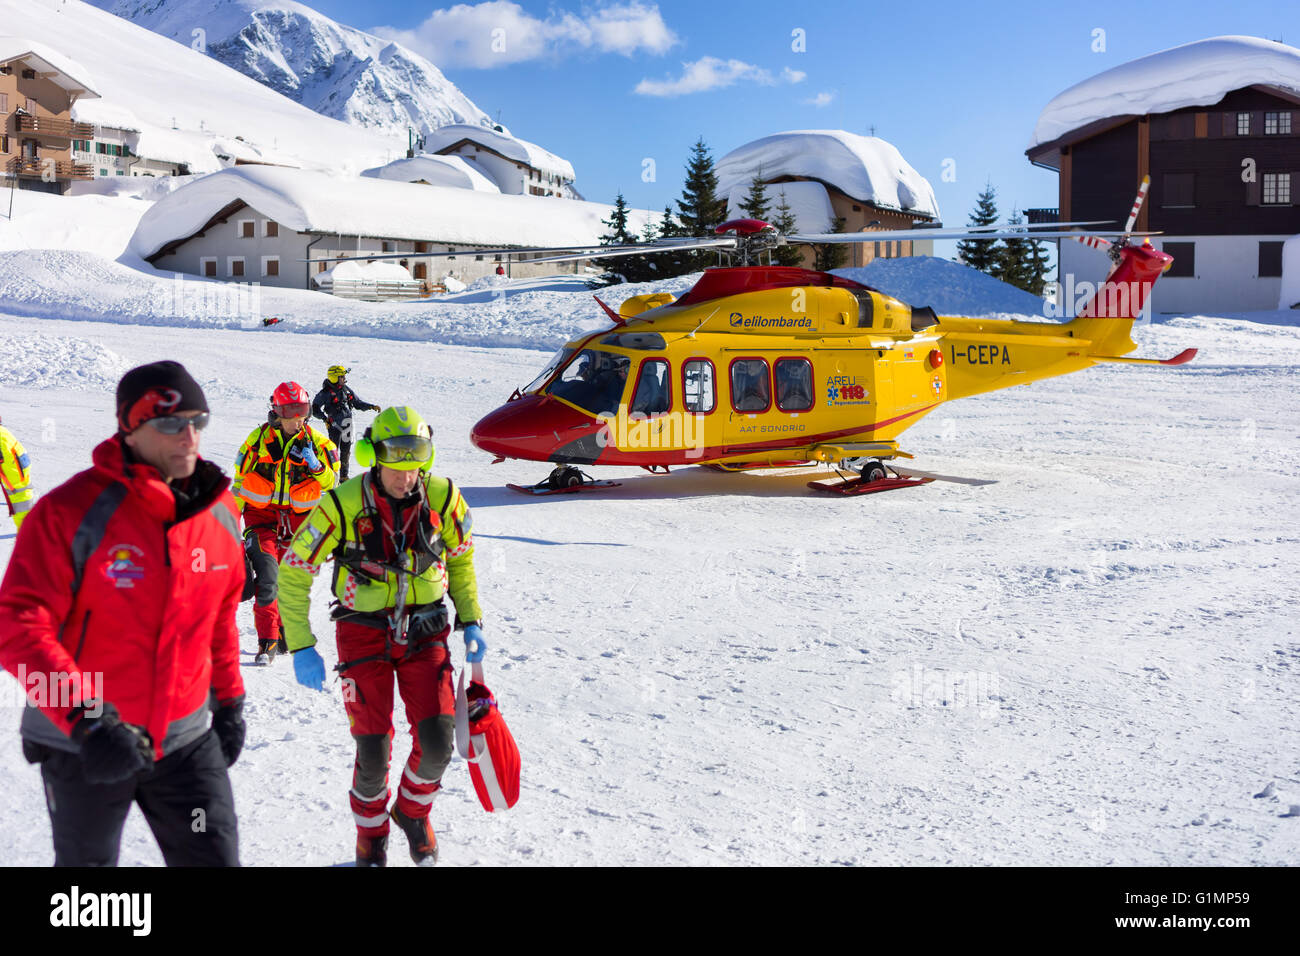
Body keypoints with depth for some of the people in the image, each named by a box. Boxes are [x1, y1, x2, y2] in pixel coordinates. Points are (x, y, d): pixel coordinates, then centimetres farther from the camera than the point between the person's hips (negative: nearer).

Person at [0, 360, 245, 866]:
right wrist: (85, 720, -30)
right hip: (79, 745, -3)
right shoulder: (70, 511, -17)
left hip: (186, 740, 4)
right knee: (88, 859, 15)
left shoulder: (219, 512, -1)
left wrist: (229, 699, 15)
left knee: (215, 856, 4)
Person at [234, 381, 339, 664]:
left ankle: (285, 630, 31)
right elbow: (239, 477, 8)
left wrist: (314, 464, -20)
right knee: (267, 574, -18)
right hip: (261, 515, -2)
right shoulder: (258, 439, -3)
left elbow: (330, 482, 0)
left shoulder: (315, 442, -1)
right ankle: (267, 641, -14)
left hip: (298, 518, 2)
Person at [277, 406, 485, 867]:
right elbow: (293, 571, -8)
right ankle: (371, 832, 29)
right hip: (364, 634, -2)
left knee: (437, 743, -7)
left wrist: (470, 621, 5)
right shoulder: (342, 505, -18)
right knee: (374, 754, -2)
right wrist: (300, 647, -10)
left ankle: (413, 811, 26)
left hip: (425, 632, 2)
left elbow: (461, 558, 9)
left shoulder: (444, 498, -10)